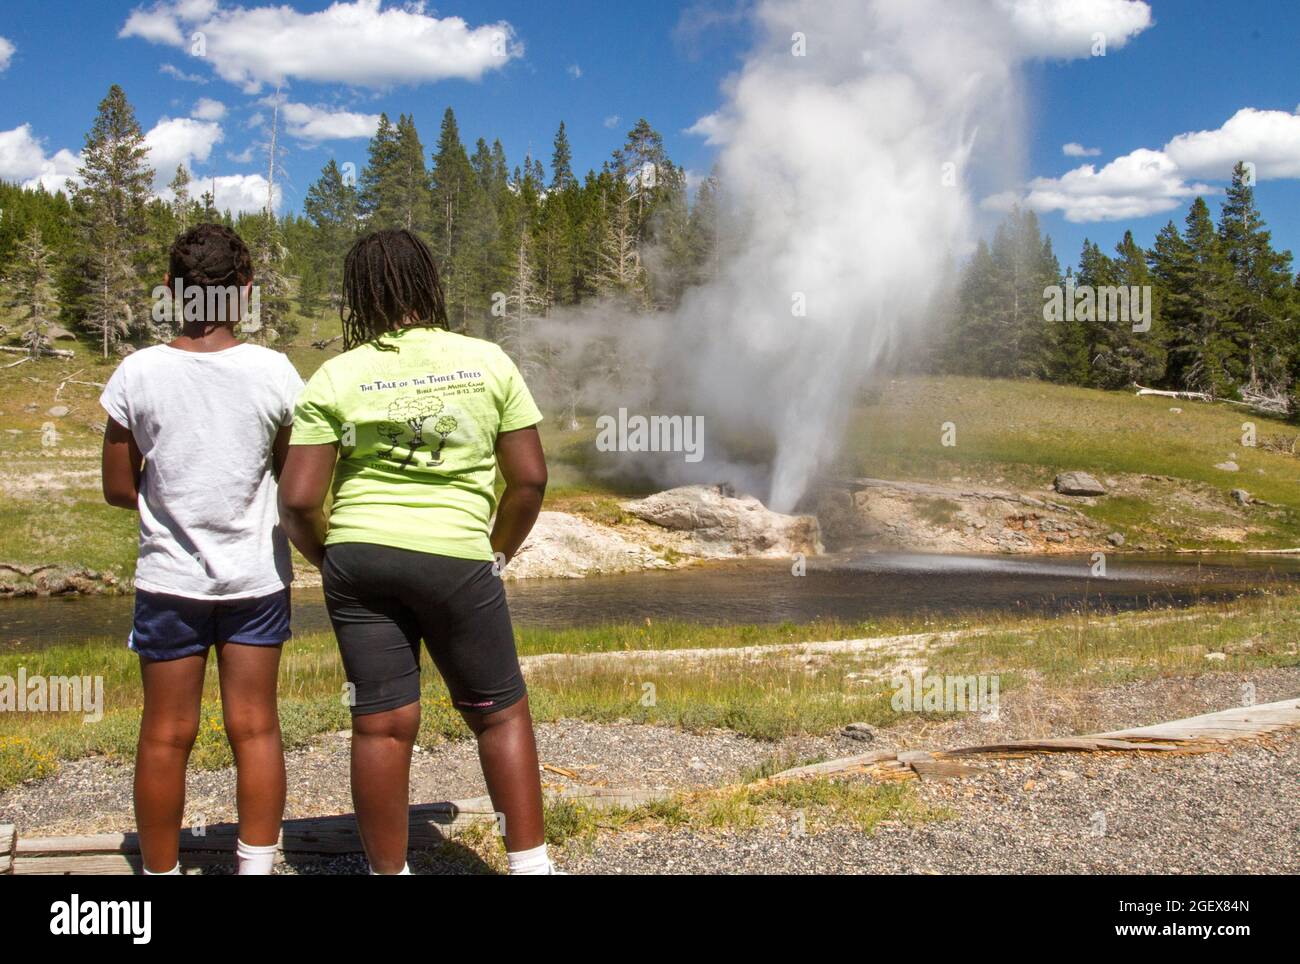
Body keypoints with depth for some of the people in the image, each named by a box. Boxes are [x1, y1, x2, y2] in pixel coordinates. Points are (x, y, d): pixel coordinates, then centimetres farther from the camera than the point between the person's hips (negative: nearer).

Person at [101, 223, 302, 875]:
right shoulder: (273, 371, -9)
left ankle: (161, 872, 20)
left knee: (167, 736, 9)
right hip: (257, 577, 0)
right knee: (254, 729, 8)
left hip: (169, 577, 0)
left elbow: (119, 489, -2)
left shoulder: (138, 373, -9)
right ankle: (256, 866, 15)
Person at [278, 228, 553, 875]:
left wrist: (327, 556, 13)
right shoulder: (488, 361, 2)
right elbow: (530, 478, 1)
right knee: (500, 712, 14)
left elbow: (298, 499, -4)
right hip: (457, 556, -1)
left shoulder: (337, 377, 0)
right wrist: (498, 553, 14)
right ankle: (529, 863, 16)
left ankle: (388, 873, 19)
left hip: (358, 558, 1)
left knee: (381, 724, 8)